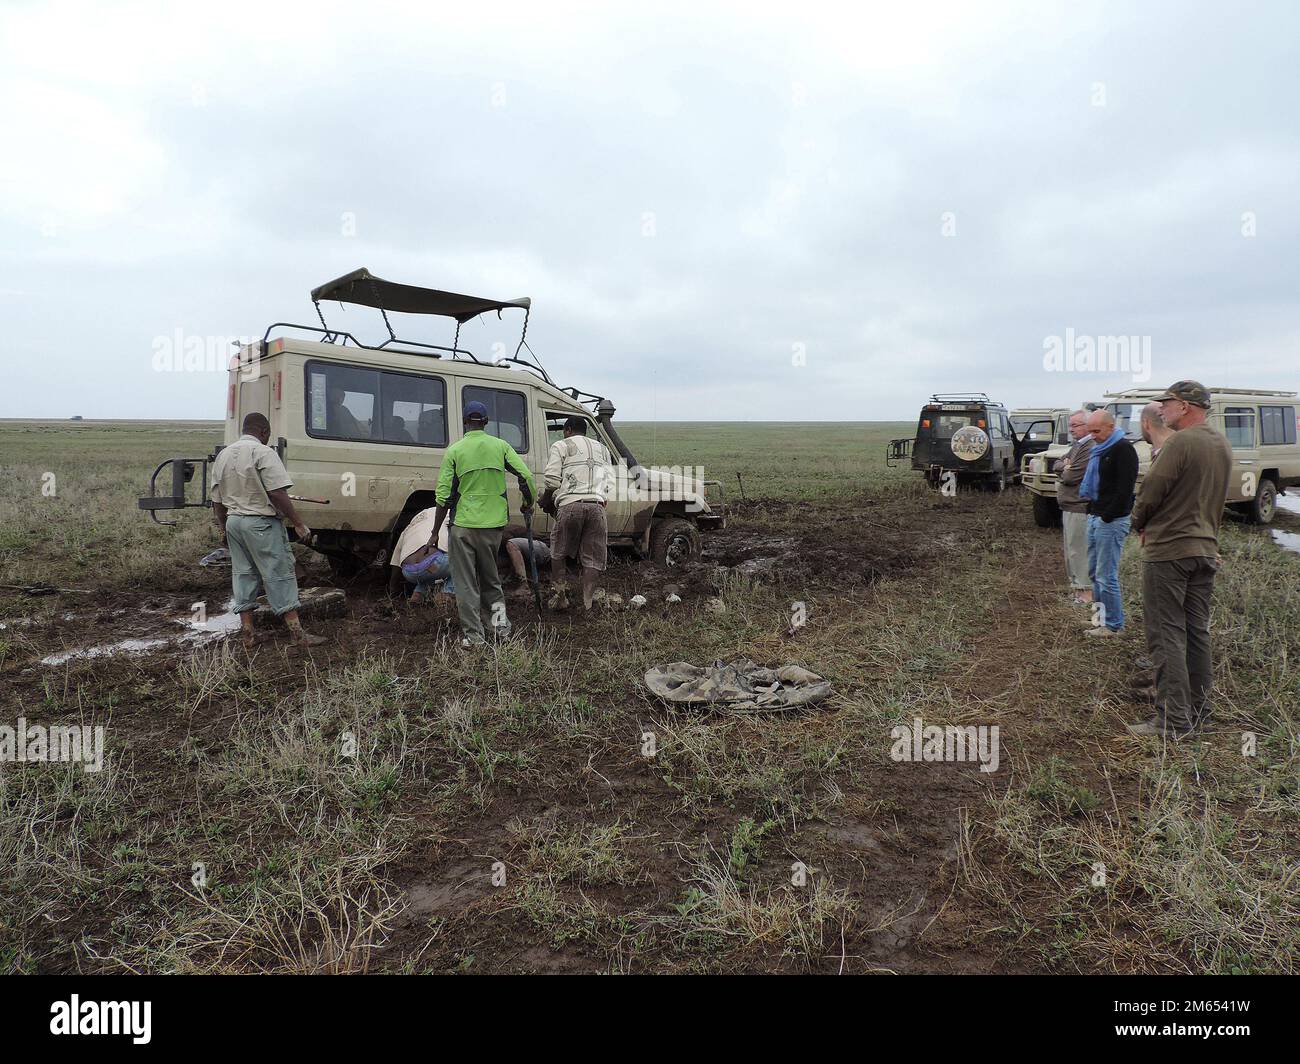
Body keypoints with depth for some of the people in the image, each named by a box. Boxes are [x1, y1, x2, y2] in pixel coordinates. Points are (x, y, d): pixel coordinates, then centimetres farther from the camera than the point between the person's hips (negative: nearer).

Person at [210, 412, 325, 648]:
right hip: (261, 523, -7)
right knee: (279, 575, -3)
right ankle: (297, 633, -1)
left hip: (233, 522, 7)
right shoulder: (263, 453, -12)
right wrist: (298, 524, -16)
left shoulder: (223, 455, 12)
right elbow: (277, 494, -19)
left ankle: (247, 633, 16)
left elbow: (217, 500, 16)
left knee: (242, 575, 13)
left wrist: (223, 527, 25)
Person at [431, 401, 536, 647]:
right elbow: (526, 476, -3)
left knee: (465, 583, 5)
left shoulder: (454, 450, -3)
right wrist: (528, 504, 16)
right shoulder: (500, 446, 2)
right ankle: (499, 619, 10)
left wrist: (435, 532, 3)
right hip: (494, 523, 3)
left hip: (463, 524, -2)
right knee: (490, 577, 22)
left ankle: (473, 635, 6)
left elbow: (444, 496, -5)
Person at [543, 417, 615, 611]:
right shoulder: (602, 449, 25)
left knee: (558, 552, 15)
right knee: (592, 557, 8)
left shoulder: (561, 446, 10)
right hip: (597, 506, 3)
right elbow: (610, 482, 15)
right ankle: (587, 603, 2)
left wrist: (547, 499, 17)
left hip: (571, 505, -3)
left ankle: (560, 596, 12)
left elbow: (552, 481, 1)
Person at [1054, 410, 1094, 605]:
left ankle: (1086, 591, -1)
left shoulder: (1090, 449, -18)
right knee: (1071, 548, 17)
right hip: (1068, 505, 10)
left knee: (1079, 549, -6)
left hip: (1079, 507, -10)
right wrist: (1065, 467, -8)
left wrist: (1063, 471, 0)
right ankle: (1075, 584, 27)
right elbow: (1057, 464, 14)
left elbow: (1071, 477, -21)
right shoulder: (1076, 446, 15)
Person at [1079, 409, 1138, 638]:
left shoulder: (1123, 449, -12)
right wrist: (1092, 511, 16)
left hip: (1111, 521, -9)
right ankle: (1099, 615, 24)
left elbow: (1125, 489, -19)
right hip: (1095, 516, 9)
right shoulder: (1099, 449, 17)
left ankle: (1113, 625, 3)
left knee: (1106, 575, -5)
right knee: (1094, 571, 14)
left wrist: (1107, 517, -17)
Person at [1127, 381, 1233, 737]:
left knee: (1166, 635, -5)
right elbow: (1212, 498, 17)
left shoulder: (1181, 442, -16)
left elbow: (1152, 491, -15)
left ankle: (1173, 720, -4)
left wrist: (1140, 522, 4)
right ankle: (1198, 712, 24)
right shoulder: (1222, 446, 12)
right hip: (1206, 548, 9)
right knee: (1197, 633, 15)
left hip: (1168, 550, -9)